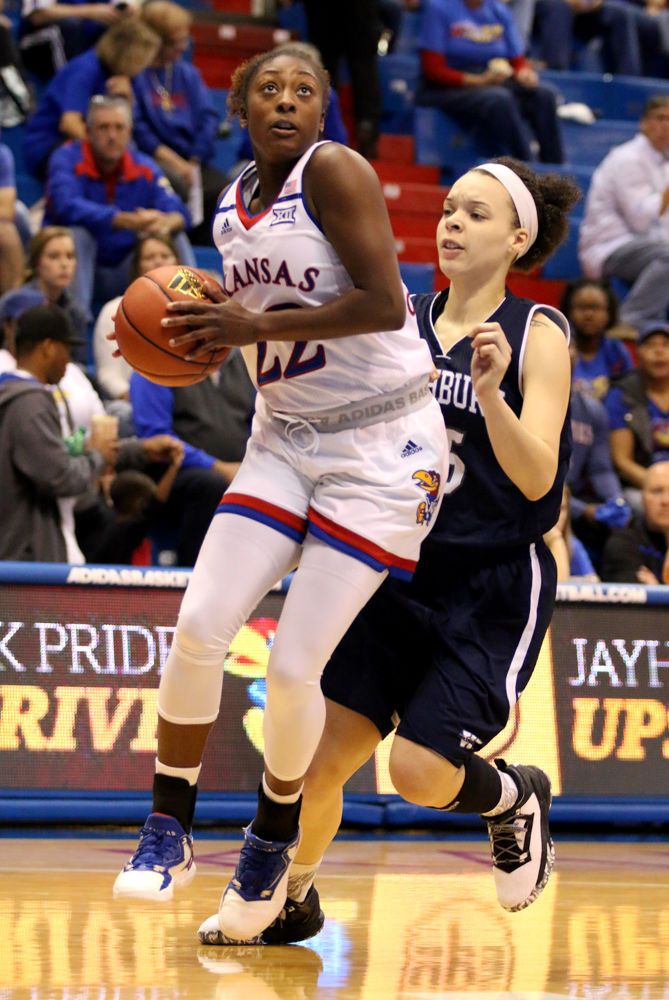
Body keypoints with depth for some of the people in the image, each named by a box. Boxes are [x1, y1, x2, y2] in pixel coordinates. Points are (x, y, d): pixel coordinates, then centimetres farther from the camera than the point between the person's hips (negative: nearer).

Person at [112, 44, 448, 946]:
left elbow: (384, 304, -22)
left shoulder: (334, 171, -13)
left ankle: (274, 839, 18)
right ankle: (170, 832, 6)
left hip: (383, 446, -6)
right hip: (284, 440, 6)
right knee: (200, 626, -11)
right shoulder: (232, 206, 9)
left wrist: (258, 326, -20)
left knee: (294, 666, -8)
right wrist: (205, 333, 3)